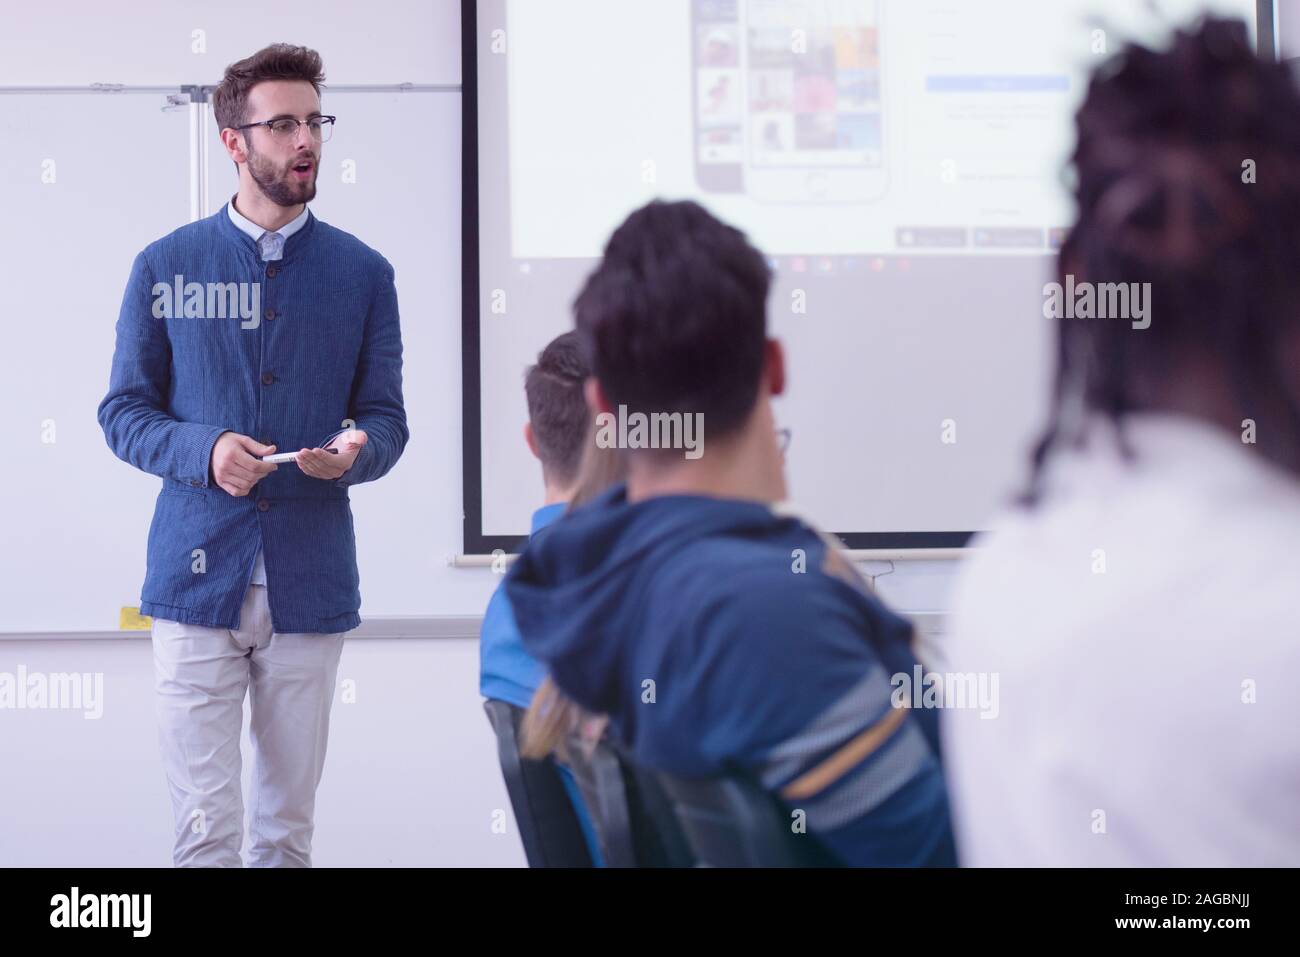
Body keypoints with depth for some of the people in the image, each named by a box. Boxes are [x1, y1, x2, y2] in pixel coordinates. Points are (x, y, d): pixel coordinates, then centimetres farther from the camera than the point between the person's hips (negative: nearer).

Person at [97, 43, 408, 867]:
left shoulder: (363, 273, 7)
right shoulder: (166, 266, 4)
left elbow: (387, 419, 9)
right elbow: (123, 412, 6)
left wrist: (354, 452, -14)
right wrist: (202, 452, -14)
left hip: (312, 582, 1)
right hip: (197, 574, -1)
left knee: (288, 826, 8)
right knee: (206, 828, -3)